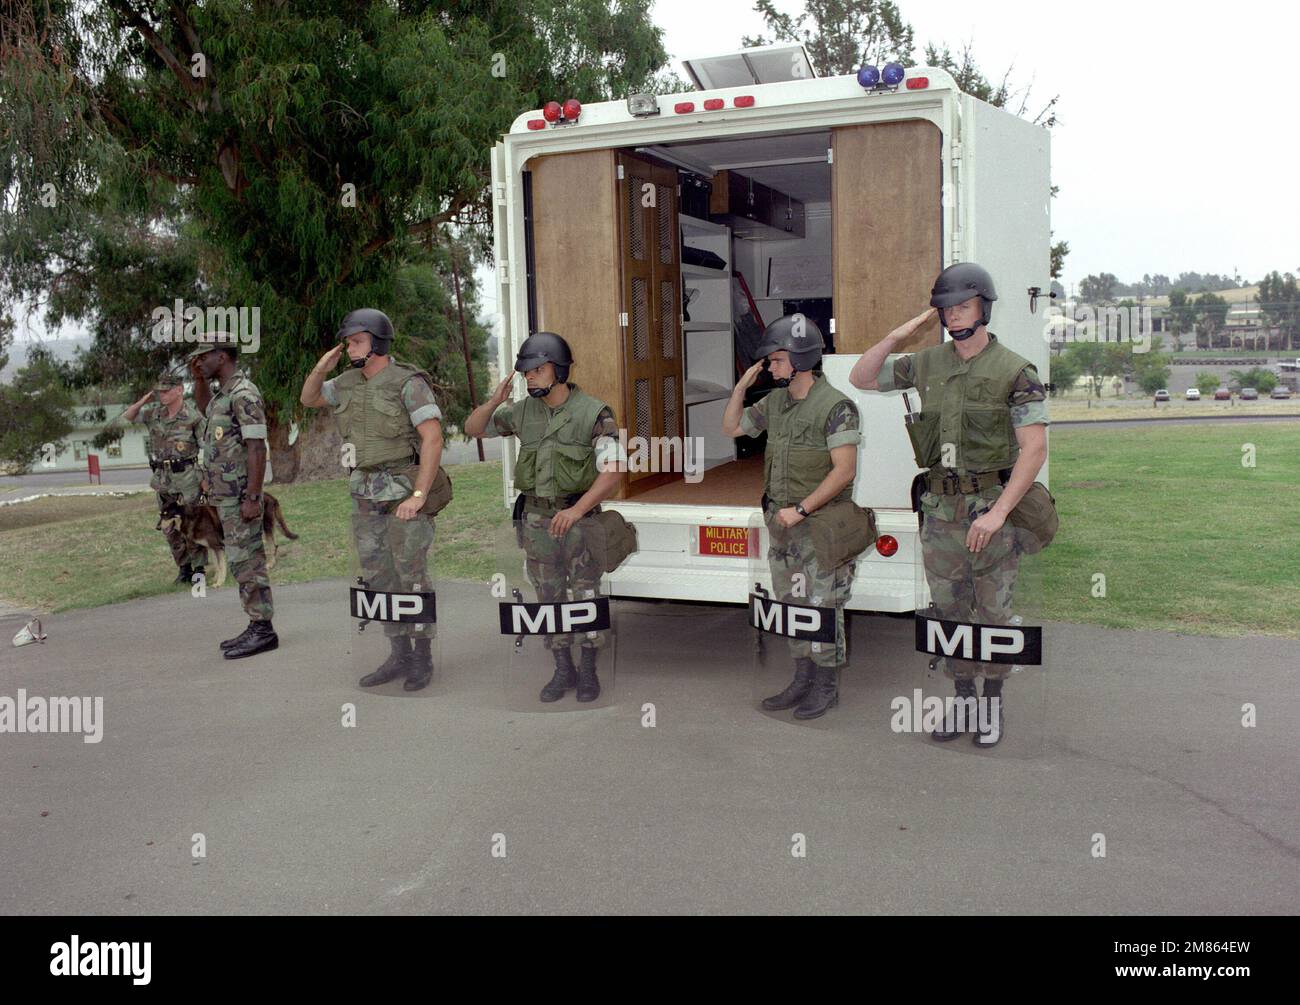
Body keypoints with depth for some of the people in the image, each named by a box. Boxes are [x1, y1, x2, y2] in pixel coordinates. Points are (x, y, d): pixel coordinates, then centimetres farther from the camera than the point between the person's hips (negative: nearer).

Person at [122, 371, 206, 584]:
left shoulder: (193, 416, -9)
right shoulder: (154, 411, 5)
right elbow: (126, 417, 13)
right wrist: (144, 400, -2)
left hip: (187, 476, -5)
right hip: (163, 478, 5)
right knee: (169, 527, 10)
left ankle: (198, 568, 9)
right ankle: (184, 567, 21)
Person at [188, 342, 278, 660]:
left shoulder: (244, 393, -16)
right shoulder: (225, 393, 15)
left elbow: (257, 448, -21)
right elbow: (205, 408, 40)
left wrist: (252, 498, -25)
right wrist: (198, 378, 22)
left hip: (240, 496, -10)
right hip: (227, 495, 10)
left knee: (247, 562, -7)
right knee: (243, 562, 11)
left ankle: (262, 631, -3)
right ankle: (257, 628, 15)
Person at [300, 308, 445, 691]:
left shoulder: (409, 383, -14)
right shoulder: (350, 382, 8)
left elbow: (433, 439, -20)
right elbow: (309, 399, 23)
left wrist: (418, 496, -24)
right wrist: (322, 367, 2)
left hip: (405, 491, -7)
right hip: (366, 494, 7)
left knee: (411, 575, -3)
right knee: (378, 575, 9)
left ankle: (423, 659, 8)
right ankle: (399, 655, 18)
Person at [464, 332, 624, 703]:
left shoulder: (594, 413, -11)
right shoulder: (522, 412, 3)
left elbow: (612, 470, -15)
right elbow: (473, 428, 13)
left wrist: (576, 510, -24)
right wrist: (494, 402, -7)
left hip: (579, 516, -4)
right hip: (536, 518, 4)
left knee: (585, 595, 2)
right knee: (549, 597, 10)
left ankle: (588, 670, 16)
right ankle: (563, 669, 21)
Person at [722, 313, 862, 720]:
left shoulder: (835, 406, -16)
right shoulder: (775, 403, 8)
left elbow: (844, 471, -19)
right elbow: (731, 427, 18)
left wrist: (800, 509, -19)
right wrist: (742, 385, 3)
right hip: (781, 523, 8)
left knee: (823, 605, 2)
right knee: (793, 603, 14)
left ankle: (826, 687, 14)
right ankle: (803, 679, 26)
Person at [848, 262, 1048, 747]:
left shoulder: (1015, 371, -9)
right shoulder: (927, 364, 6)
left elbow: (1034, 449, -14)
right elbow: (860, 379, 14)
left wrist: (997, 512, -21)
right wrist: (896, 336, -1)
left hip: (992, 507, -4)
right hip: (939, 508, 5)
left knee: (992, 611, 5)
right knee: (949, 609, 11)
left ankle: (993, 706, 20)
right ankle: (962, 699, 25)